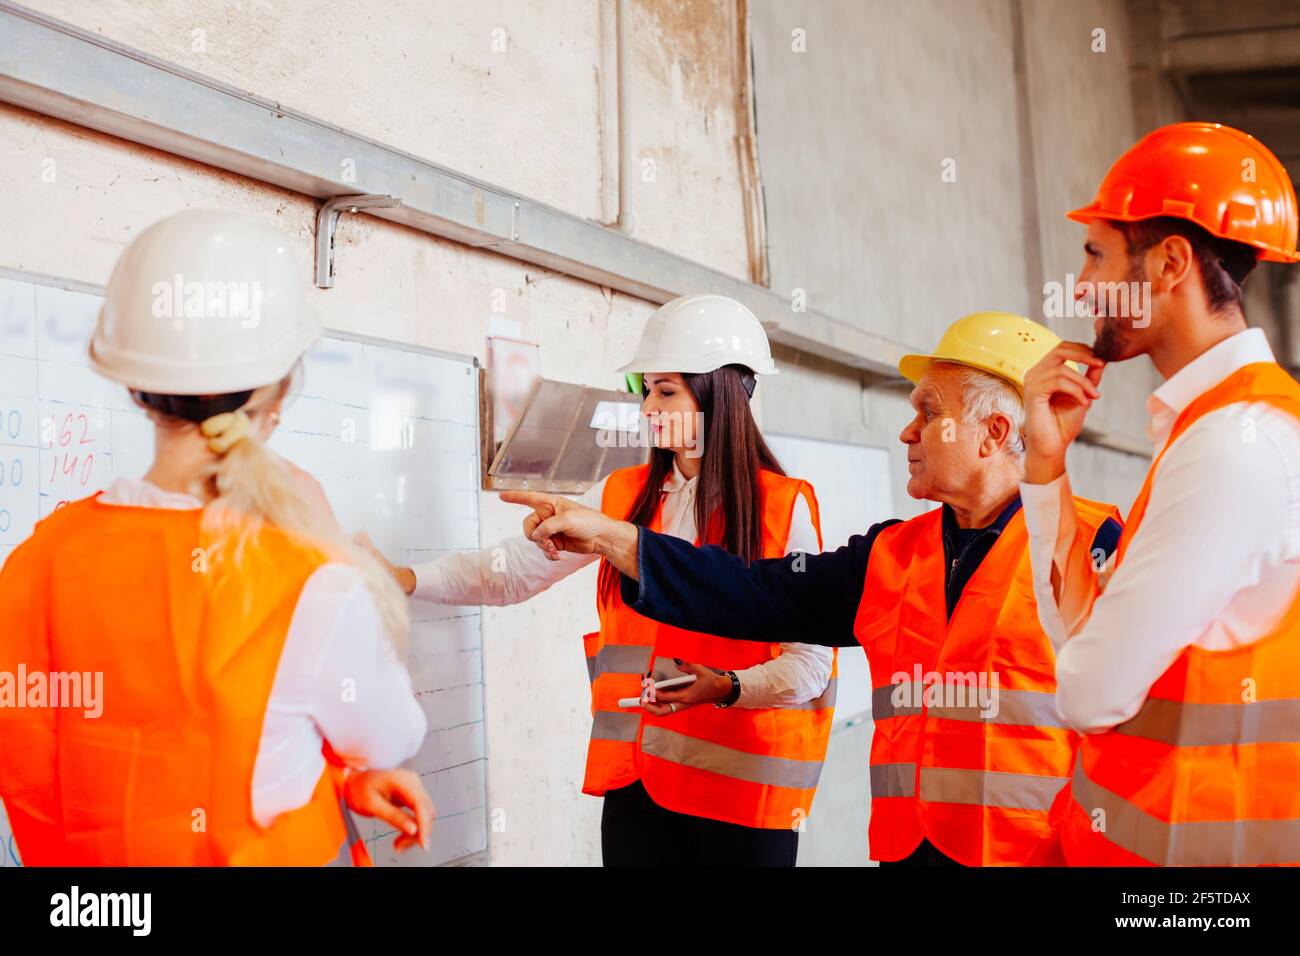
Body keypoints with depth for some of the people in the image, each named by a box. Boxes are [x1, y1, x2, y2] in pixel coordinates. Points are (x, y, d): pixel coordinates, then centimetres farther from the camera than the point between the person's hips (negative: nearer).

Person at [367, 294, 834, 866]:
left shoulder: (785, 508, -5)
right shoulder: (622, 496, 7)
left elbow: (811, 661, -6)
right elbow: (514, 569, 2)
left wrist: (727, 687, -22)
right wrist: (410, 578, -10)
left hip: (743, 784, -3)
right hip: (636, 776, 3)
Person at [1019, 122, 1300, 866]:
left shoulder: (1240, 440, -22)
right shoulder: (1210, 421, 7)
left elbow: (1093, 693, -23)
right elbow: (1083, 639, 6)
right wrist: (1048, 460, -1)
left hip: (1201, 839, -9)